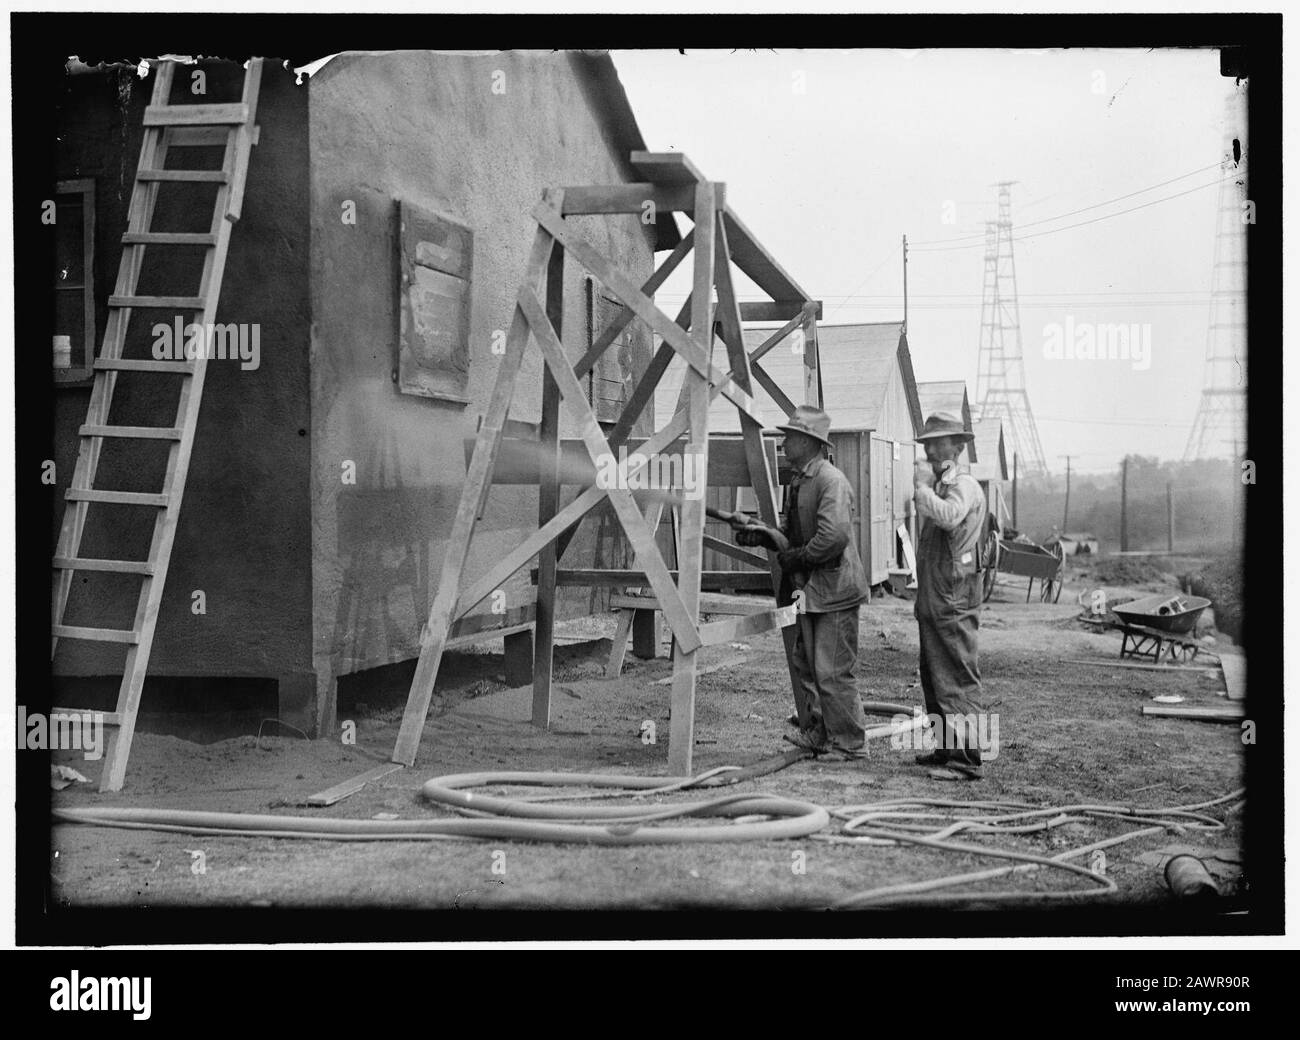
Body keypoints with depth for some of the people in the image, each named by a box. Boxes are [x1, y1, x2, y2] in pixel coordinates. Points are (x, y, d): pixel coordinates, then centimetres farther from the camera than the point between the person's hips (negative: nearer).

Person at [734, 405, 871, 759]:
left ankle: (849, 744, 8)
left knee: (832, 673, -4)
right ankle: (815, 734, 27)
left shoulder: (831, 481, -17)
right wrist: (762, 535, 4)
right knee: (804, 664, 15)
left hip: (834, 589, -10)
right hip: (809, 589, 10)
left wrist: (796, 557, -17)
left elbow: (834, 536, -28)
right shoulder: (797, 481, 13)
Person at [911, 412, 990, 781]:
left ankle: (967, 760, -5)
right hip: (933, 598, 10)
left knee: (957, 680, -8)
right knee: (934, 678, 17)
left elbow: (948, 516, -32)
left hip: (954, 598, -10)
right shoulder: (942, 484, 20)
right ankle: (946, 748, 27)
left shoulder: (964, 485, -12)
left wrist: (922, 485, -21)